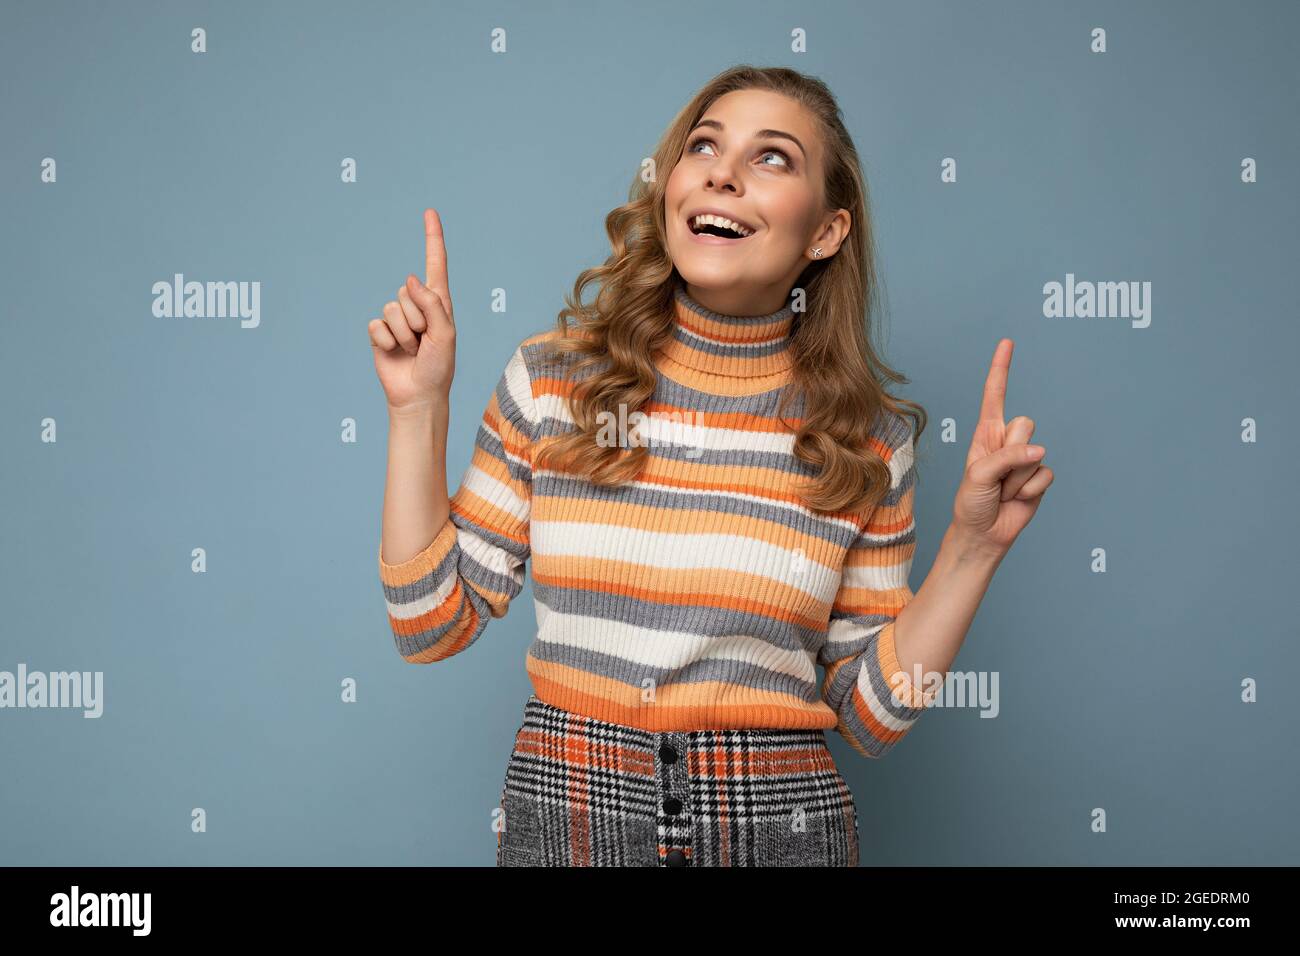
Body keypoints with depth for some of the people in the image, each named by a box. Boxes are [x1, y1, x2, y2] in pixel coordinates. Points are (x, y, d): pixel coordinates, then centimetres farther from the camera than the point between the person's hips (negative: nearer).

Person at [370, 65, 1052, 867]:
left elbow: (870, 716, -1)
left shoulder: (868, 437, -4)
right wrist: (420, 409, -8)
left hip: (779, 827, 0)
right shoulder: (555, 377, -4)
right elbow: (433, 625, -2)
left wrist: (973, 547, -11)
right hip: (563, 821, 1)